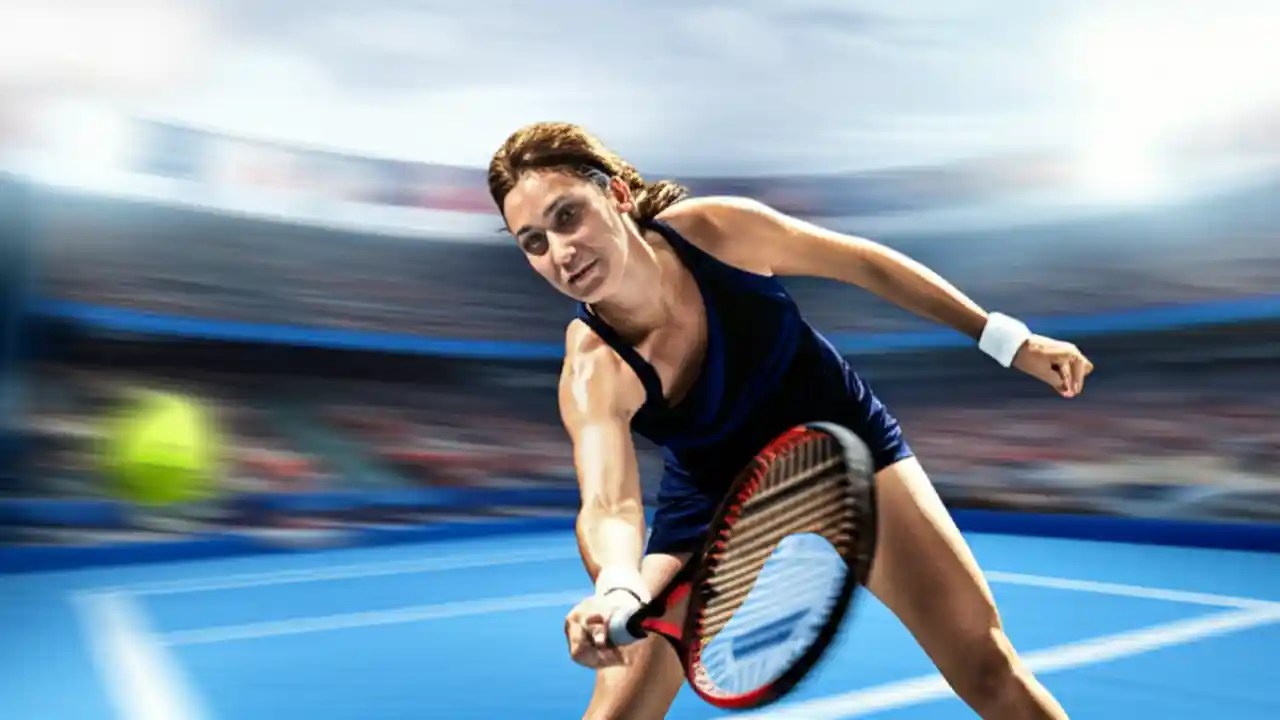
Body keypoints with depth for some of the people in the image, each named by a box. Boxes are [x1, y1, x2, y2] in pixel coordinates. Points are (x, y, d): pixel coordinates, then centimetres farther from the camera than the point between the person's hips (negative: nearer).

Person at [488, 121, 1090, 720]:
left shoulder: (714, 227, -23)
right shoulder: (591, 372, -27)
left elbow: (865, 263, -9)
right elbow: (607, 506, -41)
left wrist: (1007, 339, -7)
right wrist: (616, 589, -65)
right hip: (716, 501, -1)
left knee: (987, 669, -7)